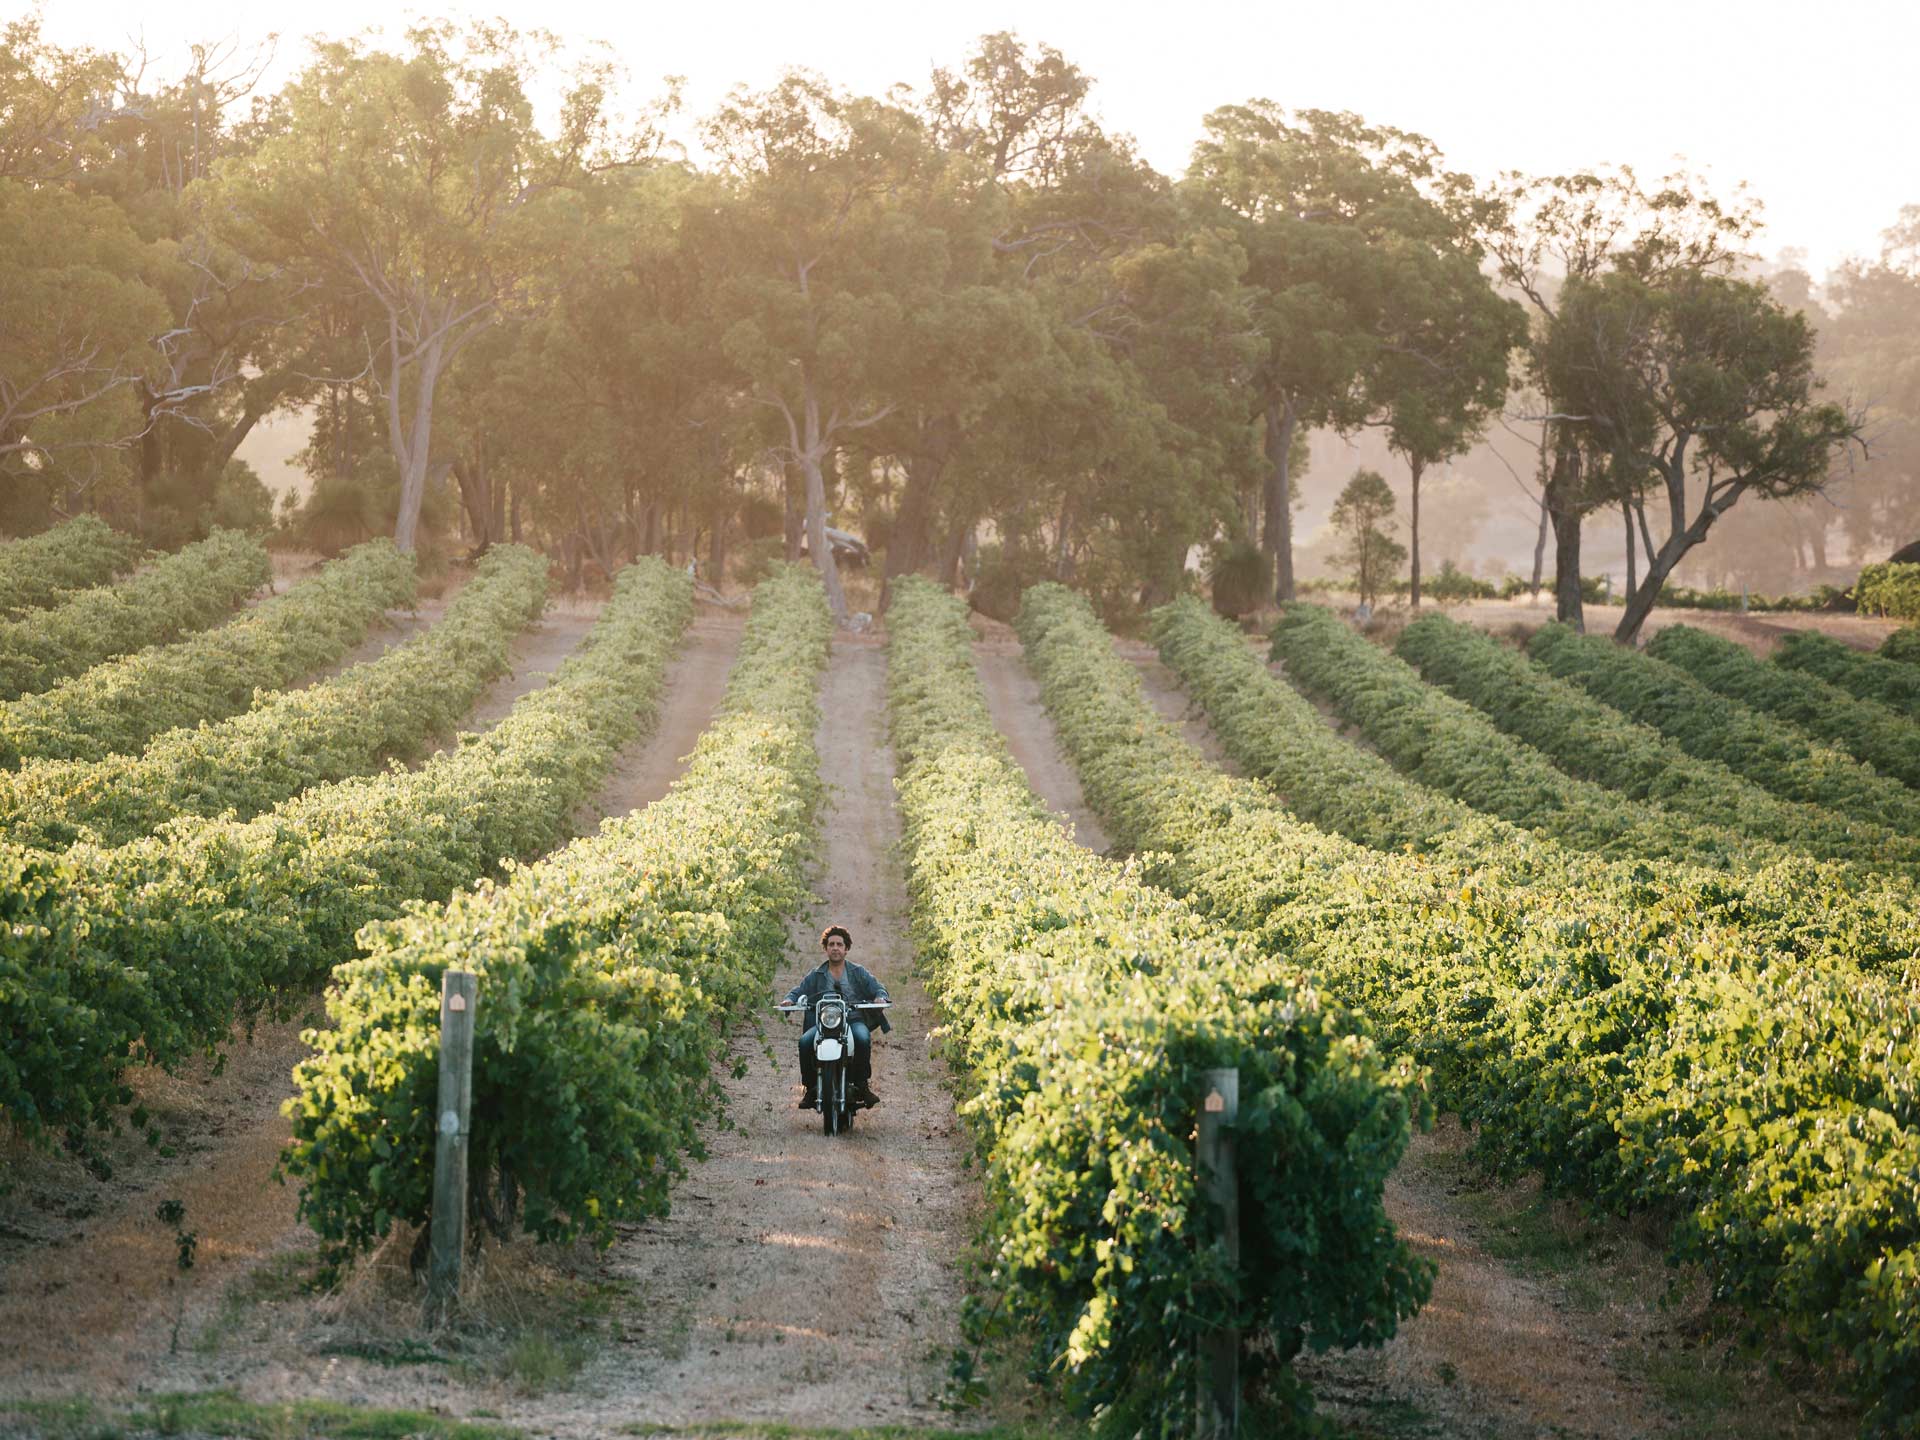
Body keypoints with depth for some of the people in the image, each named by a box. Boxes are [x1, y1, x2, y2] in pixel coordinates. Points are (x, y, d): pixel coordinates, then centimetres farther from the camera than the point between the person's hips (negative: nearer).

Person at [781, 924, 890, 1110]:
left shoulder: (858, 973, 13)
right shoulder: (816, 974, 16)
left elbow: (878, 988, 7)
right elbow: (799, 990, 12)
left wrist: (880, 998, -17)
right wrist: (790, 999, -11)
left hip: (854, 1020, -1)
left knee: (863, 1039, -36)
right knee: (805, 1042, -29)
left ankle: (862, 1084, -23)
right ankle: (810, 1089, -16)